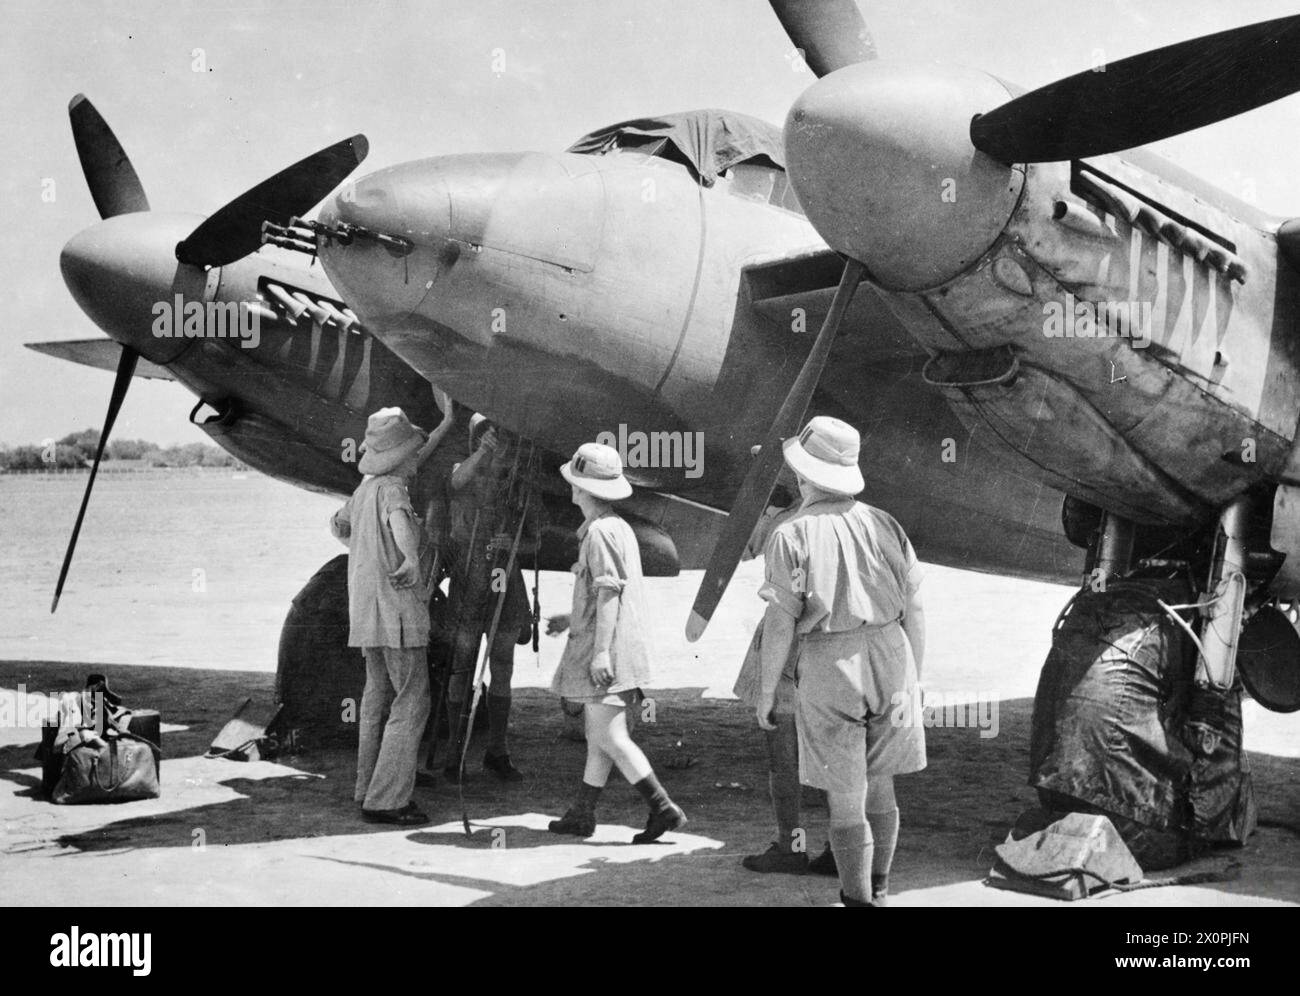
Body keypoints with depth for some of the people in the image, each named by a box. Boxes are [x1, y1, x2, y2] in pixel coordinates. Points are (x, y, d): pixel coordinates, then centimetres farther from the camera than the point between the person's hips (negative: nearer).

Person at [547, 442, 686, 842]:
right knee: (597, 735, 13)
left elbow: (609, 594, -21)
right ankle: (582, 814, 20)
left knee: (610, 737, -8)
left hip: (605, 654, -10)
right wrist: (570, 621, 31)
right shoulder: (619, 527, 16)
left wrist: (601, 650, -23)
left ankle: (664, 809, -8)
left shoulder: (601, 531, -14)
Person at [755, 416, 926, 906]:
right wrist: (914, 679, 16)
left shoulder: (792, 535, -9)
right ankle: (878, 889, 34)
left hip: (828, 676, -5)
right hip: (890, 663, 5)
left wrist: (767, 689, -1)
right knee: (879, 787, 19)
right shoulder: (885, 525, 4)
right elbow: (915, 612, 6)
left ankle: (860, 899, 10)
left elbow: (780, 623, -12)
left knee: (846, 800, 4)